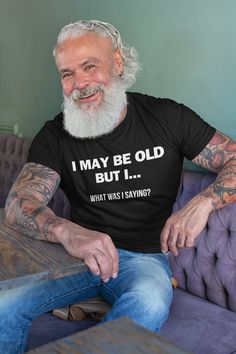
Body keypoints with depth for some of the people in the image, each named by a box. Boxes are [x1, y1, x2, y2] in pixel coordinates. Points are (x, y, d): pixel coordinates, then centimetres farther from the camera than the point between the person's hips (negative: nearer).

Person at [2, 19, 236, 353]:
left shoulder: (167, 117, -2)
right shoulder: (55, 135, -1)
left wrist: (203, 201, -23)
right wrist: (67, 231, -38)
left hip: (144, 256, -1)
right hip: (80, 252, 2)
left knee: (149, 305, -36)